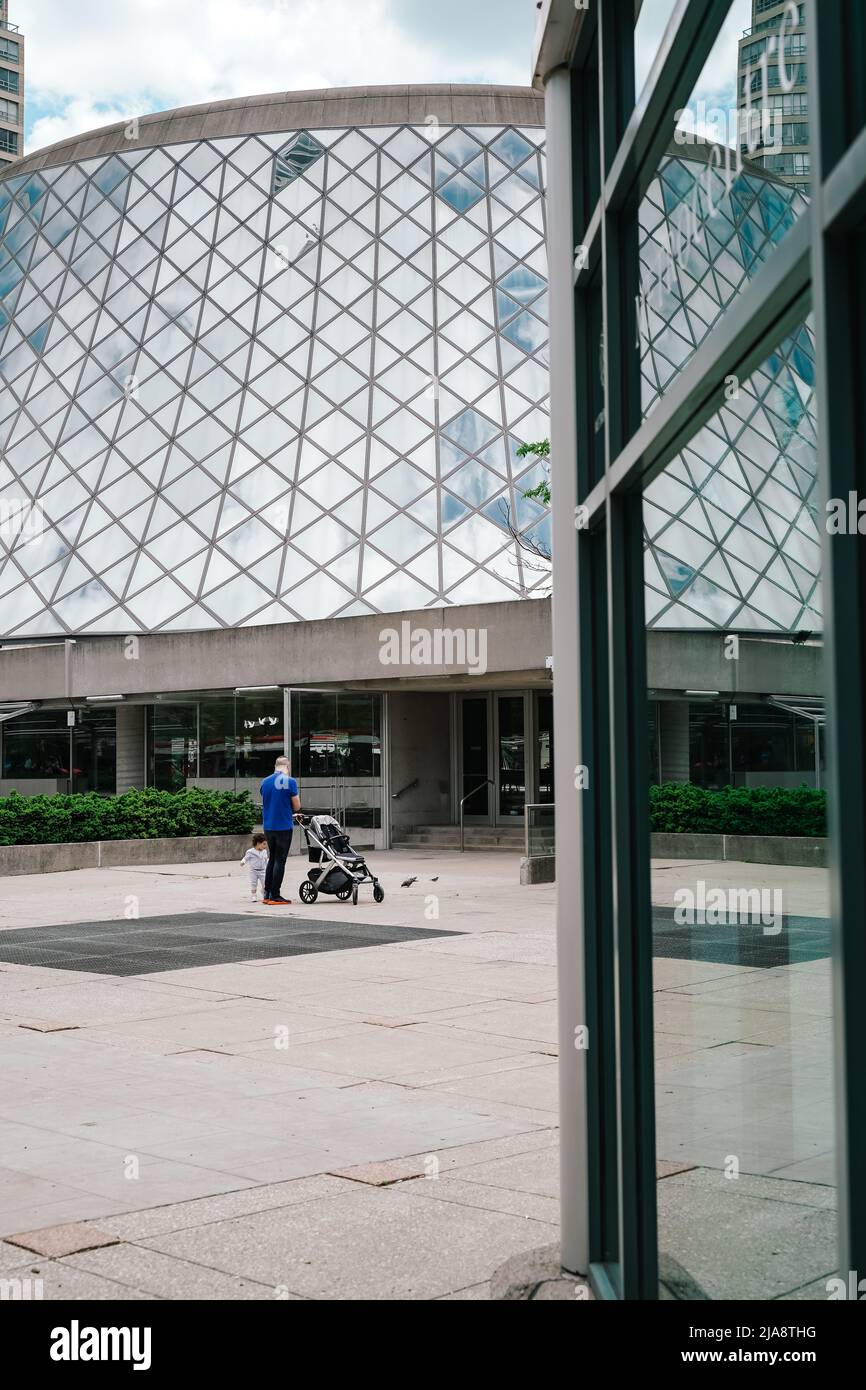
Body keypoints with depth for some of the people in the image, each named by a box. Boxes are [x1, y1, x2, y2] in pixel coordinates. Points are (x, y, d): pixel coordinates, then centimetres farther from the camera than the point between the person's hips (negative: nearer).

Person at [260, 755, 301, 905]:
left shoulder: (265, 782, 7)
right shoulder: (290, 781, -10)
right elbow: (297, 806, -7)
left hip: (268, 826, 5)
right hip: (284, 826, -5)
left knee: (272, 859, 16)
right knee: (280, 860, 0)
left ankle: (267, 894, 17)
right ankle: (275, 896, 0)